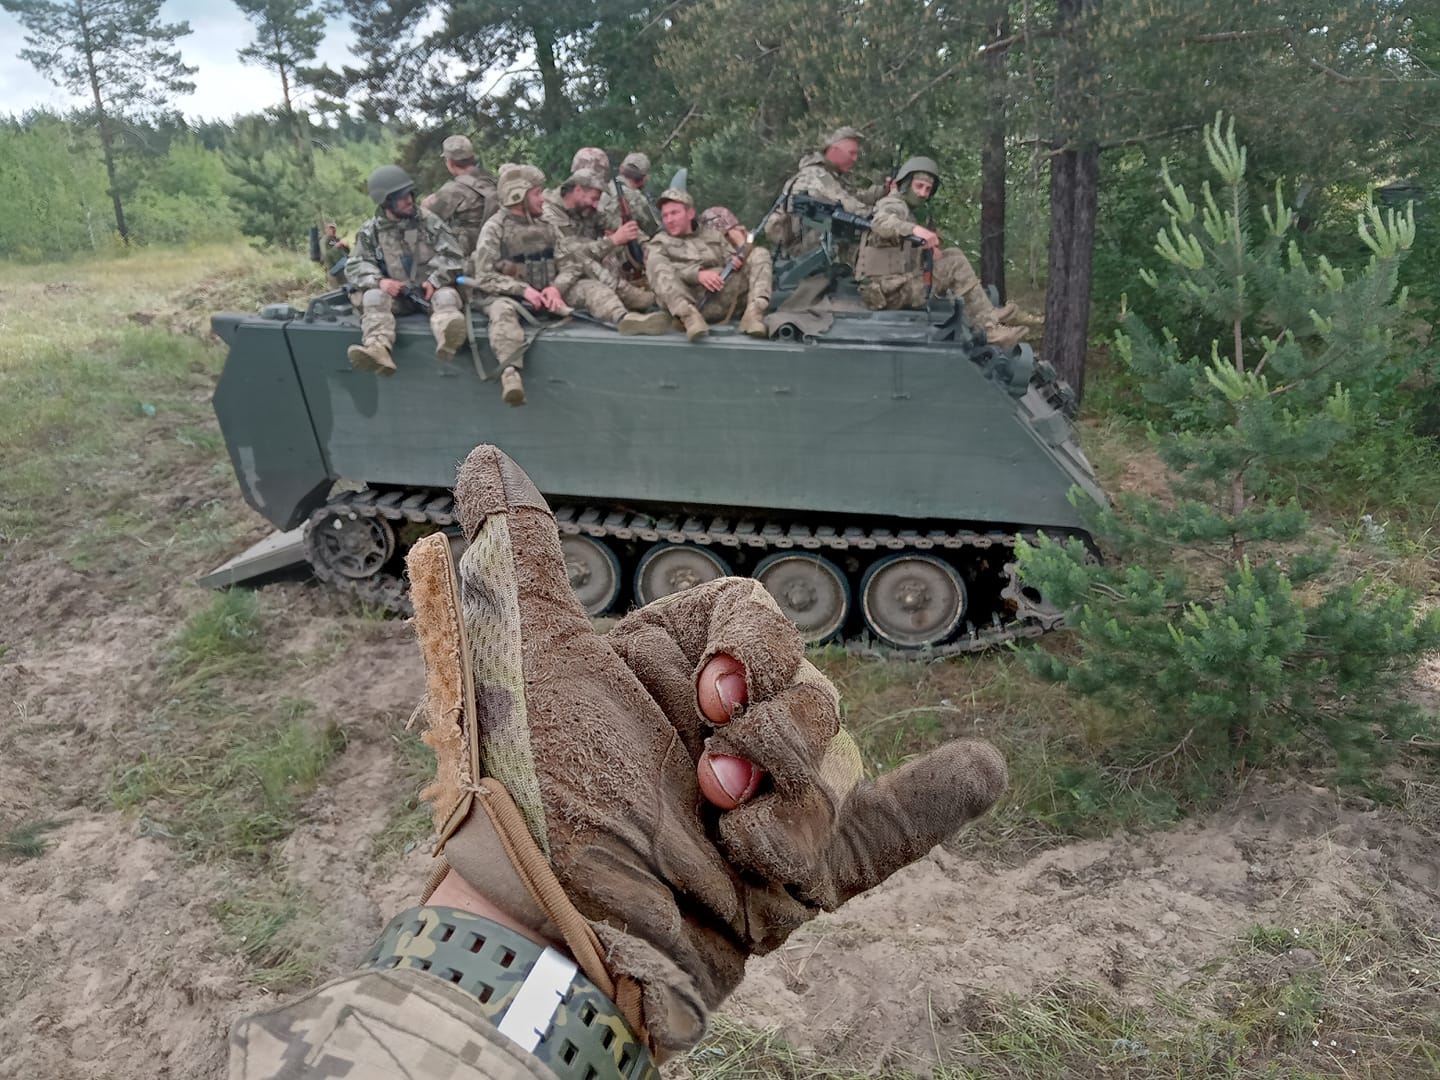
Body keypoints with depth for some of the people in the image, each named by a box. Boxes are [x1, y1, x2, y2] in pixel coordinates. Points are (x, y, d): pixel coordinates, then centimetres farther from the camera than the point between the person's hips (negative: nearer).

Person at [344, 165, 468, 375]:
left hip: (431, 290, -1)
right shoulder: (370, 231, 6)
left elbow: (453, 256, 0)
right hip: (396, 295, 1)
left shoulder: (428, 221, 3)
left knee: (447, 296, -35)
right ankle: (378, 351, -59)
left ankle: (447, 340, -72)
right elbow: (355, 266, 1)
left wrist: (435, 280, -17)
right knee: (373, 297, -30)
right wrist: (378, 281, -20)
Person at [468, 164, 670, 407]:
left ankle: (623, 318, -44)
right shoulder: (494, 229, -5)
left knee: (589, 286, -14)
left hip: (547, 292, 5)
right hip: (508, 294, -5)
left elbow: (570, 265, 3)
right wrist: (523, 289, -21)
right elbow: (484, 277, -11)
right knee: (503, 310, -38)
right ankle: (511, 372, -59)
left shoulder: (547, 227, 9)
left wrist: (556, 288, -18)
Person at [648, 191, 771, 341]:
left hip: (725, 297, 3)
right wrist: (698, 274, -20)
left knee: (759, 254, -6)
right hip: (685, 302, -3)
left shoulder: (714, 235, 30)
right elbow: (660, 271, -3)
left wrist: (736, 262, -7)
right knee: (656, 263, -24)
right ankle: (689, 316, -46)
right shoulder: (658, 243, 18)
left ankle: (754, 312, -32)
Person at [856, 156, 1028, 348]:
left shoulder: (907, 212, 23)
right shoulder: (893, 204, -7)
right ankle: (989, 328, -11)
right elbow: (881, 222, -32)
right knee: (956, 264, -13)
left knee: (952, 256, 11)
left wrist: (929, 252, -3)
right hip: (887, 290, -9)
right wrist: (915, 229, -50)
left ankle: (986, 316, 4)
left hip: (896, 284, 9)